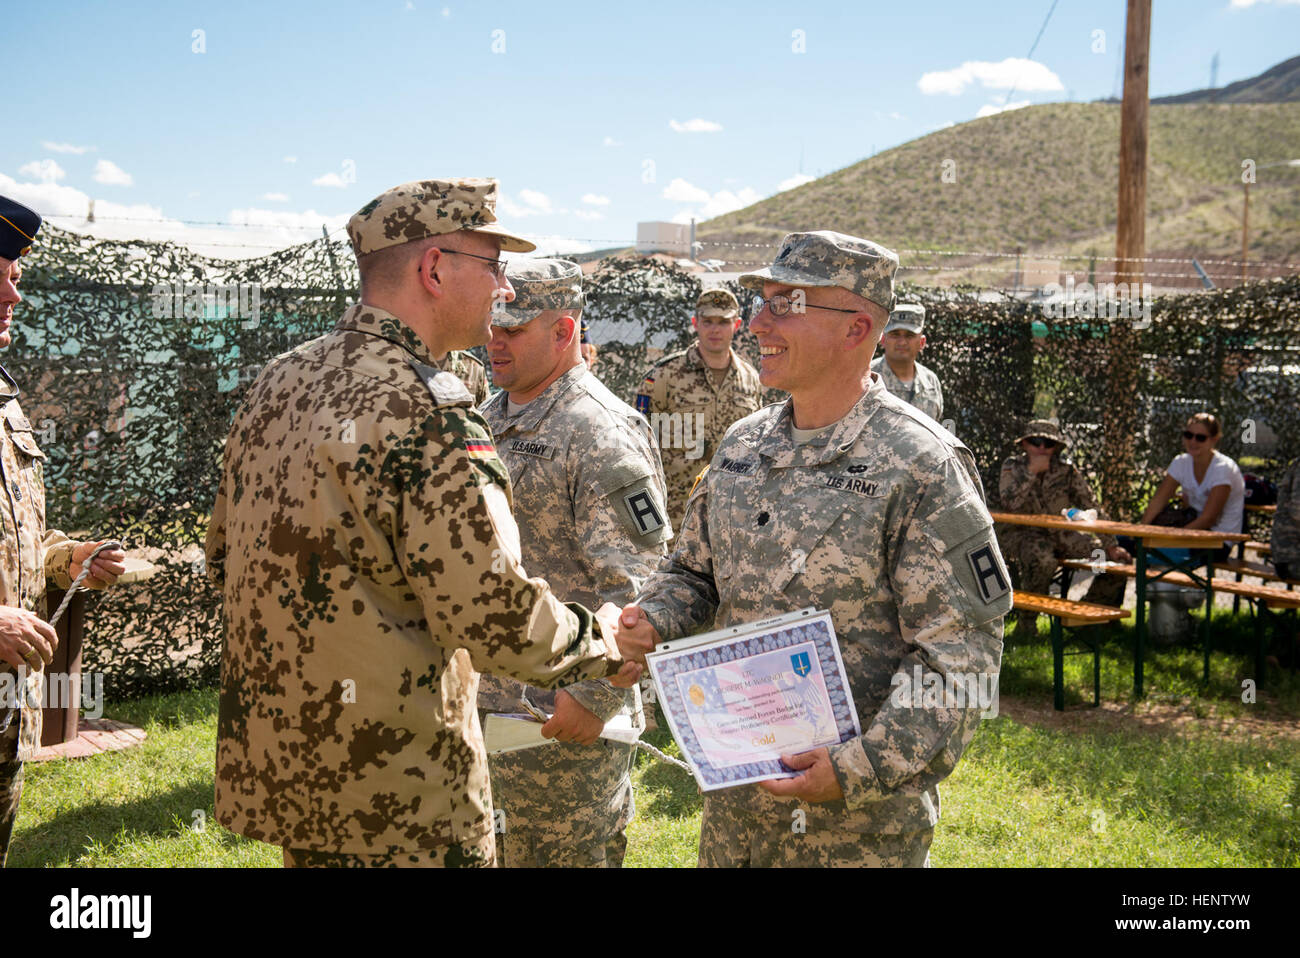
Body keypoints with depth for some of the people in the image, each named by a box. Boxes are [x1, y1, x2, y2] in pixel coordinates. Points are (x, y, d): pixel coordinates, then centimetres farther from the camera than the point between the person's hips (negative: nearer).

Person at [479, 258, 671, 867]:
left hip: (561, 712, -8)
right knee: (487, 850, 18)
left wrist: (595, 698, -22)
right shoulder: (488, 420, 12)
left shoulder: (603, 435, -16)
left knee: (563, 853, 4)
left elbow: (641, 586, -20)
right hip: (483, 698, 8)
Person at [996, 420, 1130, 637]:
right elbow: (1009, 503, -23)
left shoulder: (1067, 471, 2)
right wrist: (1031, 471, -25)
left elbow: (1092, 508, 1)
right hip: (1020, 535, -4)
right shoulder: (1013, 467, -4)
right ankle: (1026, 622, -22)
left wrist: (1111, 546, -7)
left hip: (1060, 536, 4)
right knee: (1042, 556, -40)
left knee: (1119, 560, -9)